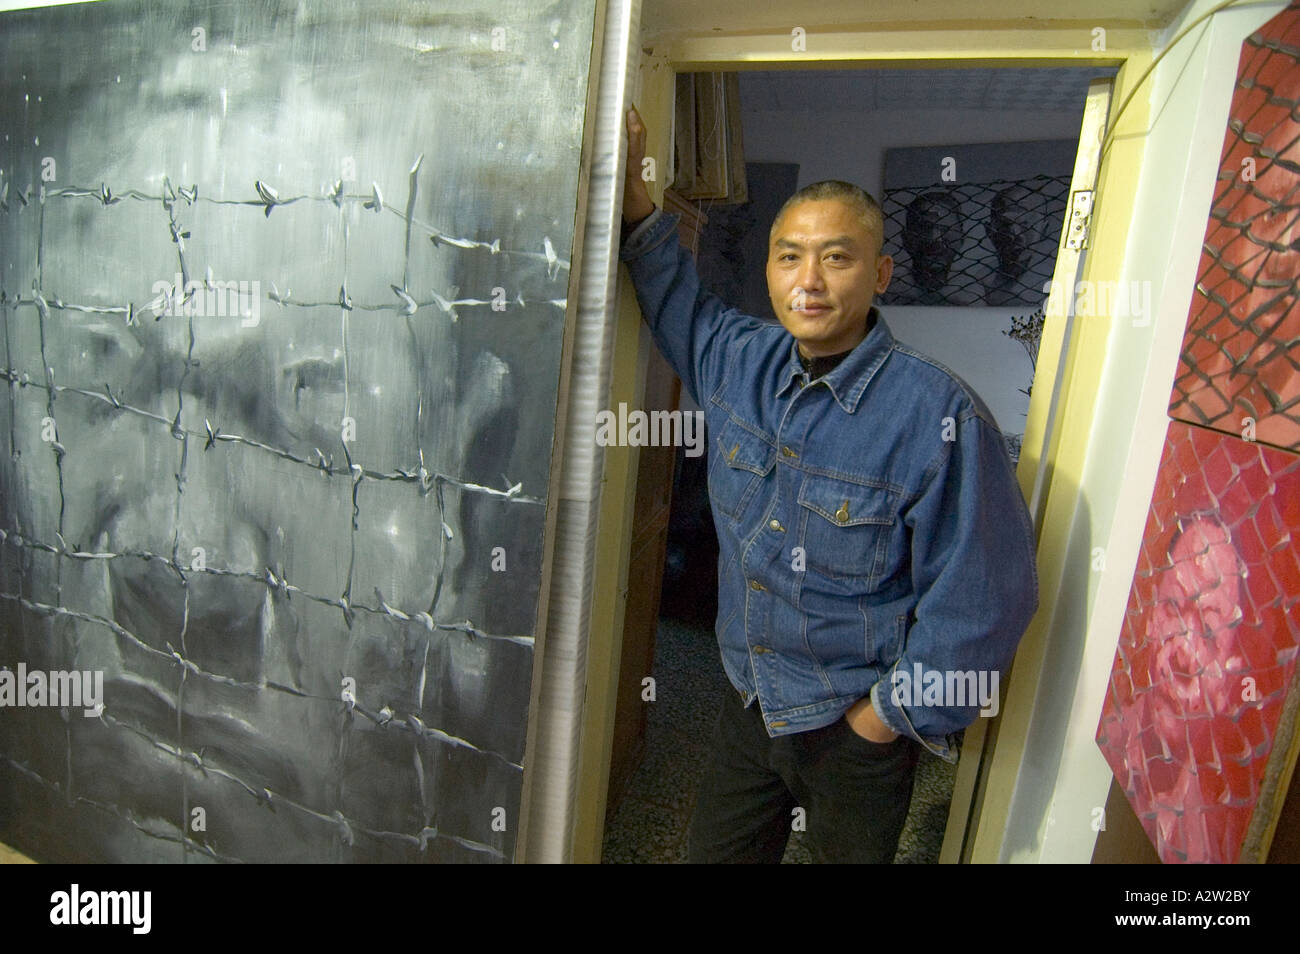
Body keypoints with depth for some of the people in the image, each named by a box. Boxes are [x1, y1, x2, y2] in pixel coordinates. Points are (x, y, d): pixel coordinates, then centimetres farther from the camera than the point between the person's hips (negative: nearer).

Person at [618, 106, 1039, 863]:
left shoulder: (938, 417, -25)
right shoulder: (738, 360, -8)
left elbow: (980, 603, -20)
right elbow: (677, 301, 14)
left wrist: (878, 721, -12)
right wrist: (633, 190, 5)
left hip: (858, 727, -4)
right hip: (750, 706, 5)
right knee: (715, 854, 23)